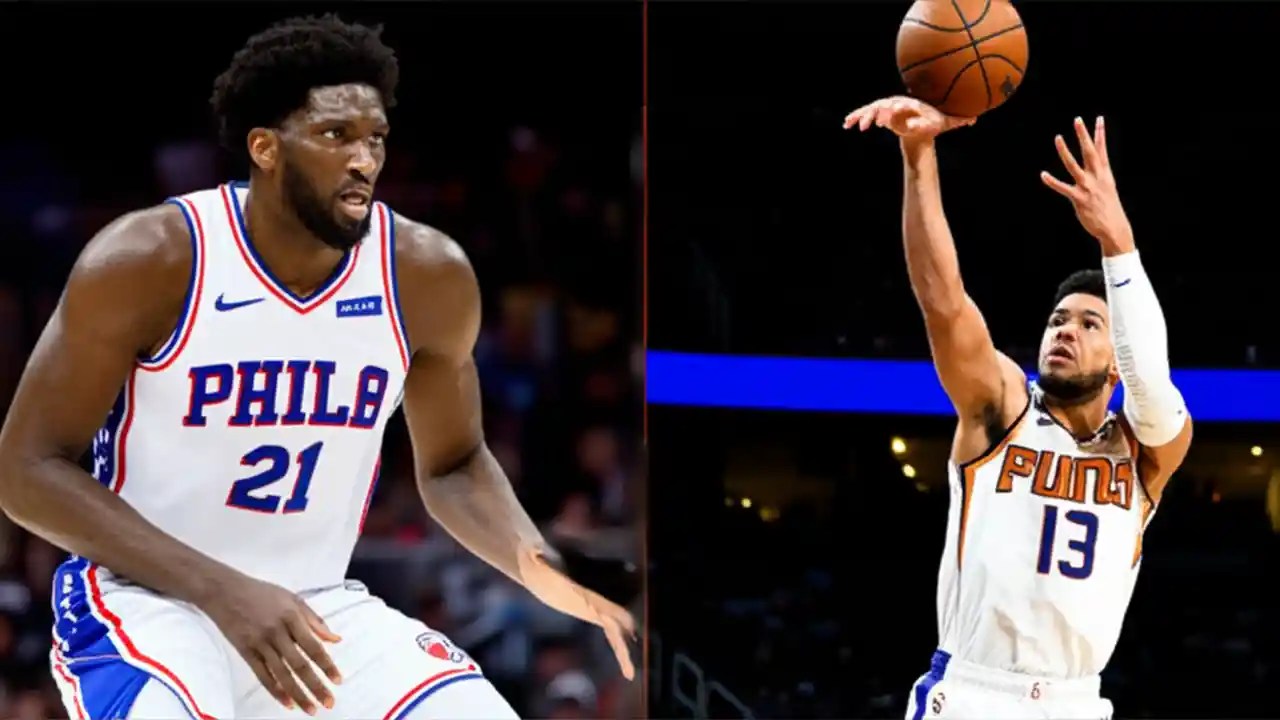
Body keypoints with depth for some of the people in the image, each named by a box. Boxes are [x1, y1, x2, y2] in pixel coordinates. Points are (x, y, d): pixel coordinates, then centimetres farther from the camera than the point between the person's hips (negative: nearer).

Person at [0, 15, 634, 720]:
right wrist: (225, 590, -23)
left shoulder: (427, 275, -5)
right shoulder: (146, 261, -16)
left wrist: (543, 569, -11)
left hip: (323, 612, 5)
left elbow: (453, 465, 11)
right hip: (146, 601, -5)